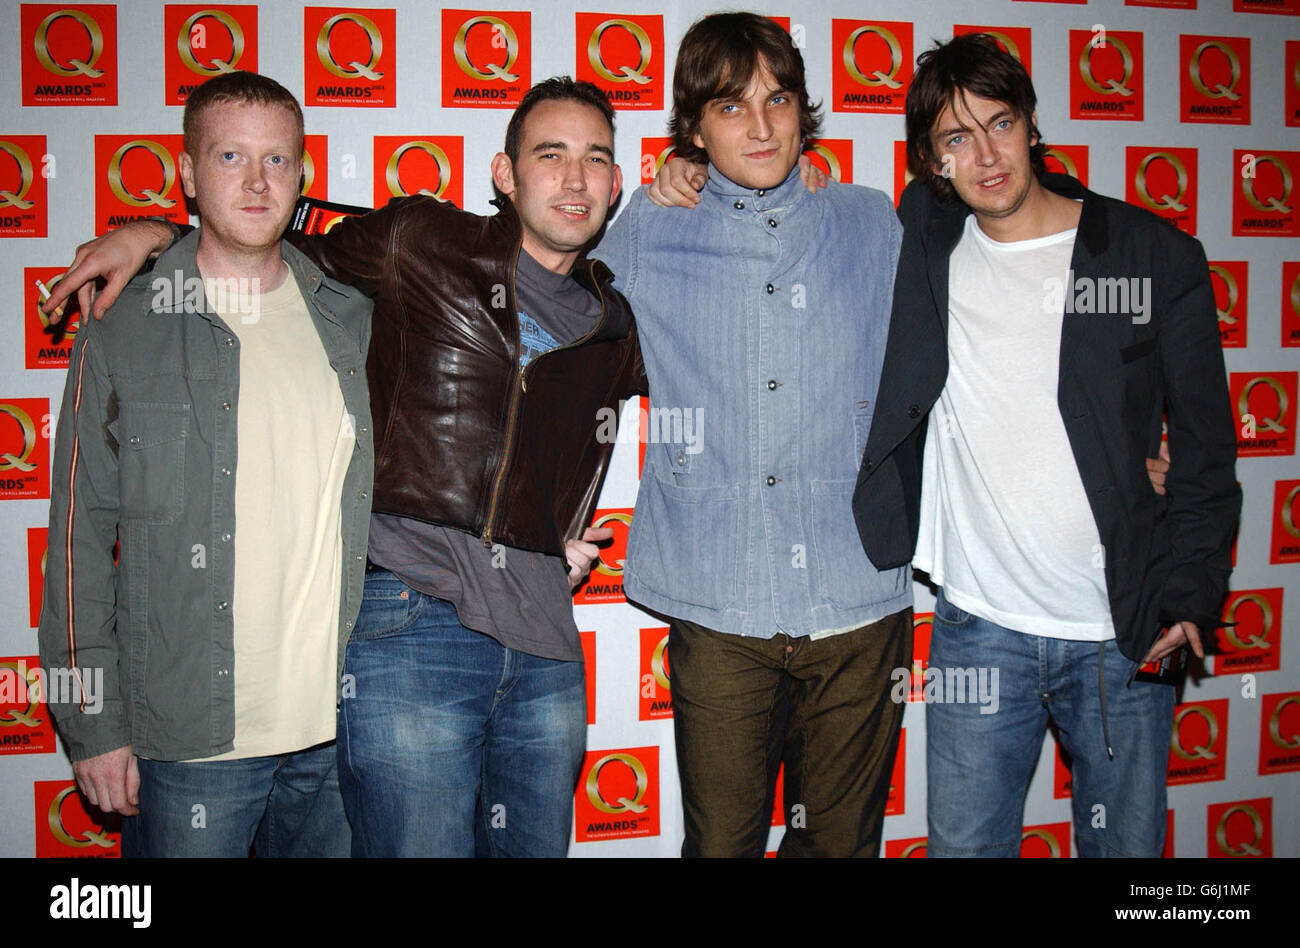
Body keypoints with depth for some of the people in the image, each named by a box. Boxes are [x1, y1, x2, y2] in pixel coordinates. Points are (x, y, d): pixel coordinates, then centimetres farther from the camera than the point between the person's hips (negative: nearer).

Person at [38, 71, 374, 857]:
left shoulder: (351, 319, 6)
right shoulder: (123, 330, -2)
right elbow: (81, 534, -2)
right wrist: (94, 724, -5)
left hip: (336, 730, 3)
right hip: (188, 741, -3)